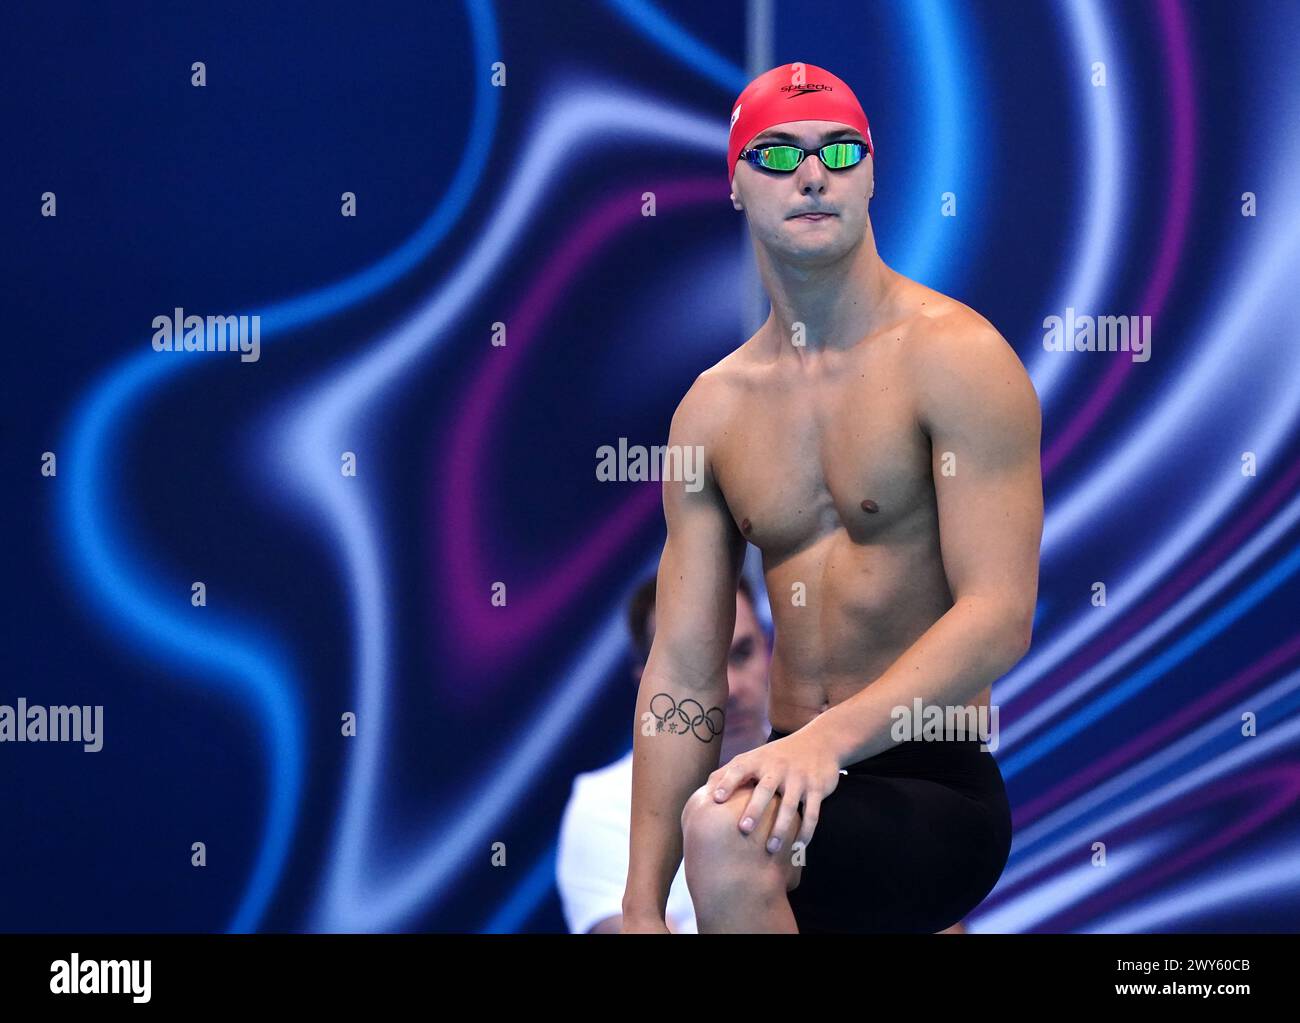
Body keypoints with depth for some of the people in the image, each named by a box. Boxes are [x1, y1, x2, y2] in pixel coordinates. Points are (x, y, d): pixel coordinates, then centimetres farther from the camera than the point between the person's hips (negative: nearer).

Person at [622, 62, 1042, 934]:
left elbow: (1000, 617, -18)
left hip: (936, 794, -6)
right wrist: (642, 911, -1)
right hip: (800, 782, 6)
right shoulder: (713, 409, 8)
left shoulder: (954, 357, -9)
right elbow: (683, 674, 6)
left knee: (724, 830, -33)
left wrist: (833, 737, -32)